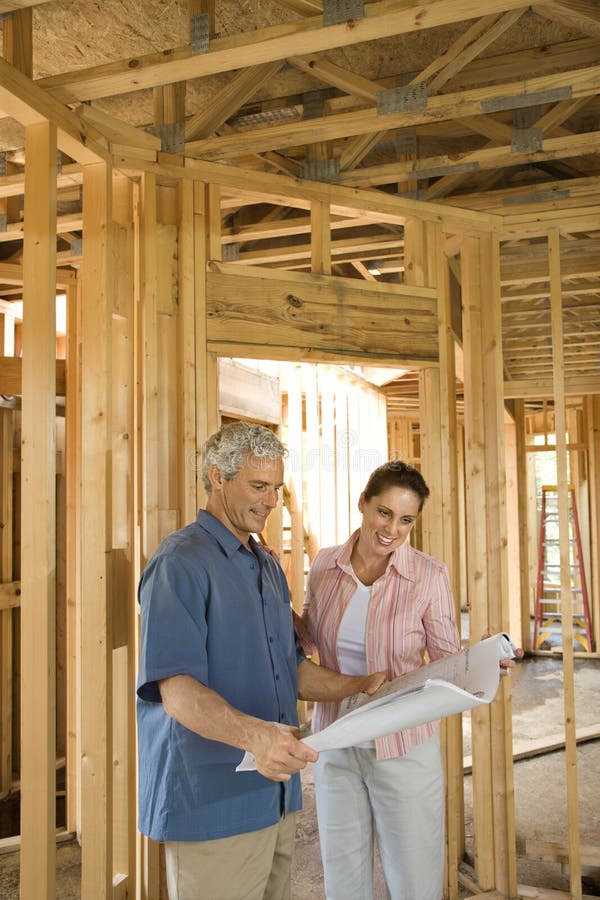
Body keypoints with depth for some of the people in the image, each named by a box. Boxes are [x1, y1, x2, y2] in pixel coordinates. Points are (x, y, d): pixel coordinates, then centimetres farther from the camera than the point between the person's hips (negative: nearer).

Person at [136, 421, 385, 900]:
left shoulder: (268, 567, 15)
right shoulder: (181, 563, -15)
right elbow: (176, 689, -23)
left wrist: (362, 684, 6)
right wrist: (254, 735, -36)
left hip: (275, 795, 8)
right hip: (212, 805, -8)